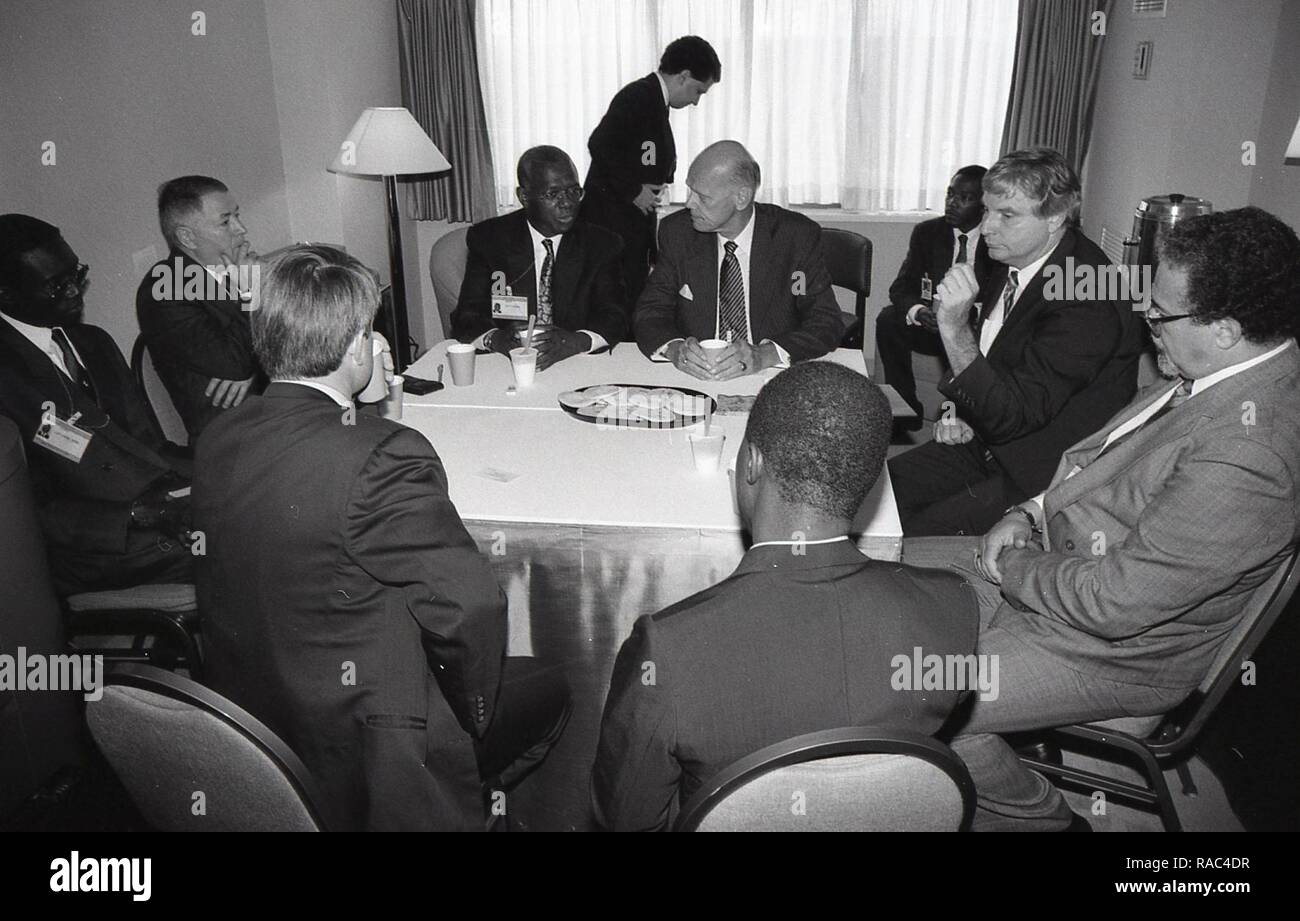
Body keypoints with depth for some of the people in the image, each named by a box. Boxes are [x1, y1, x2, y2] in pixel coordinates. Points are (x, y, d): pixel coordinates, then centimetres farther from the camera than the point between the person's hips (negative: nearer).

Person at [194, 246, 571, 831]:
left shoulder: (214, 440, -4)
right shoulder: (385, 455, -28)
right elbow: (471, 606, -27)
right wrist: (473, 713, -9)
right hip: (359, 756, -8)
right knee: (548, 693, 15)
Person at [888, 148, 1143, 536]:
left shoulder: (1086, 302, -26)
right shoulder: (1014, 261, 1)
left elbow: (1012, 419, -27)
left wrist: (954, 329, -36)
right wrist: (960, 410, 2)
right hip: (987, 440, 8)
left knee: (912, 540, -20)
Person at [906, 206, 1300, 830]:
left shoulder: (1244, 457, -34)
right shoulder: (1211, 374, -2)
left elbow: (1111, 603, -30)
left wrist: (1006, 566, -14)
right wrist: (1031, 515, 0)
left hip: (1115, 649, -10)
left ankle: (1034, 815, 16)